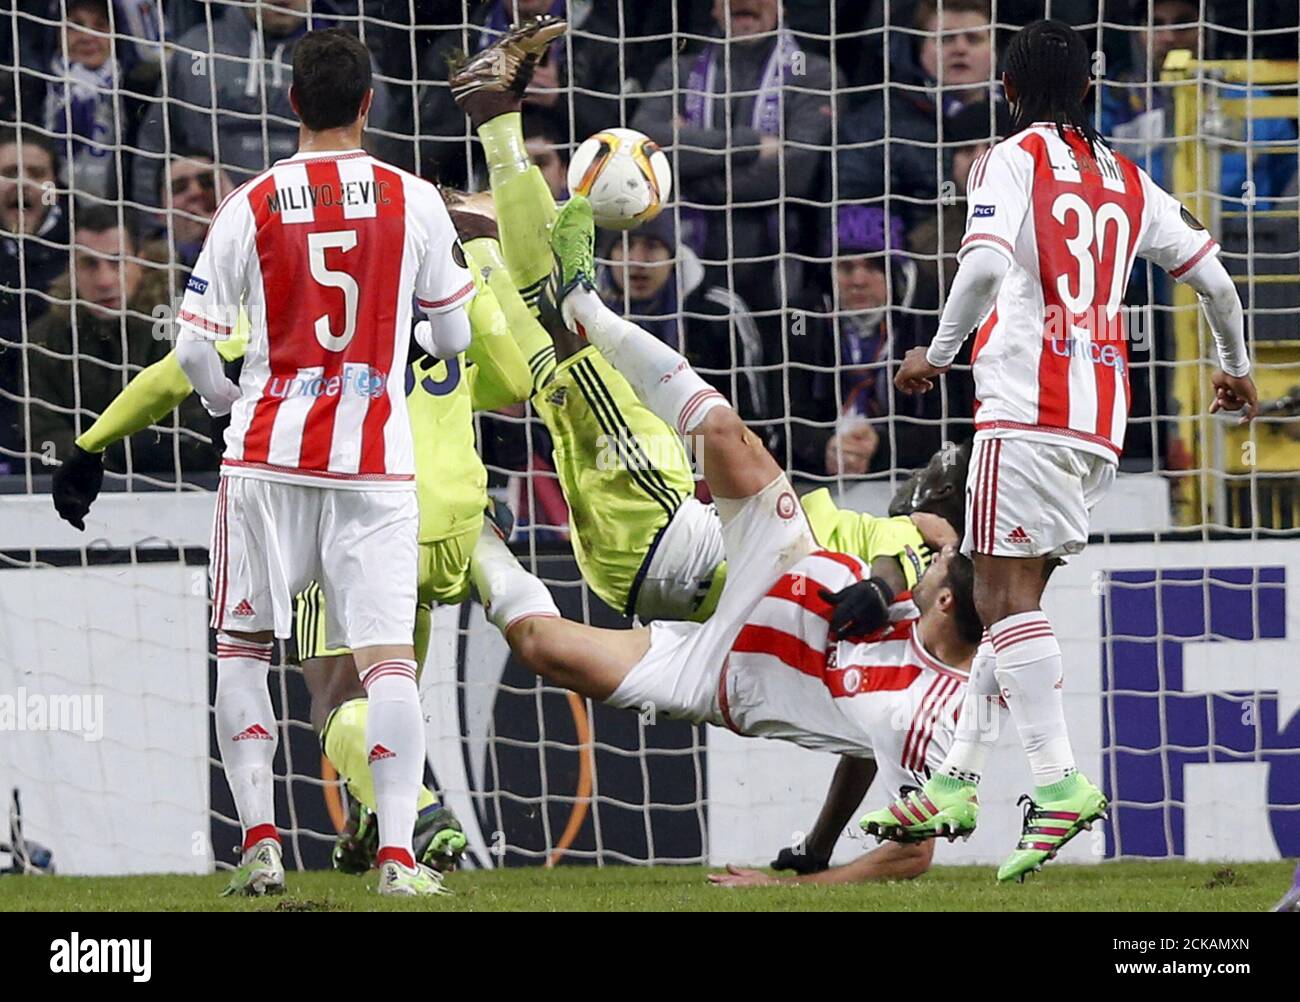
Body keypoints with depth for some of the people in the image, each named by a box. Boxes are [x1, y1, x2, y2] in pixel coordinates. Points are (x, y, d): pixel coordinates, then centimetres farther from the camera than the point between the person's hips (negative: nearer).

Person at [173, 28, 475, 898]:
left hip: (269, 455, 0)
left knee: (243, 647, 14)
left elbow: (194, 347, -1)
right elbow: (454, 335, 9)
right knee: (388, 655, -1)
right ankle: (399, 852, -12)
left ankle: (260, 841, 6)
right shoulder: (414, 200, 0)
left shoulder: (252, 205, -2)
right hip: (377, 459, 0)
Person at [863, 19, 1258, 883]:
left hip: (1028, 407, -7)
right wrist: (1237, 369, 36)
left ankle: (1060, 779, -24)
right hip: (1102, 422, 7)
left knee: (1006, 593, -11)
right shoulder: (1127, 179, 17)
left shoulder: (1010, 162, 0)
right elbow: (1212, 276, 19)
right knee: (1011, 595, 13)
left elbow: (985, 265, -17)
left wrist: (939, 355, -4)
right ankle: (959, 781, 14)